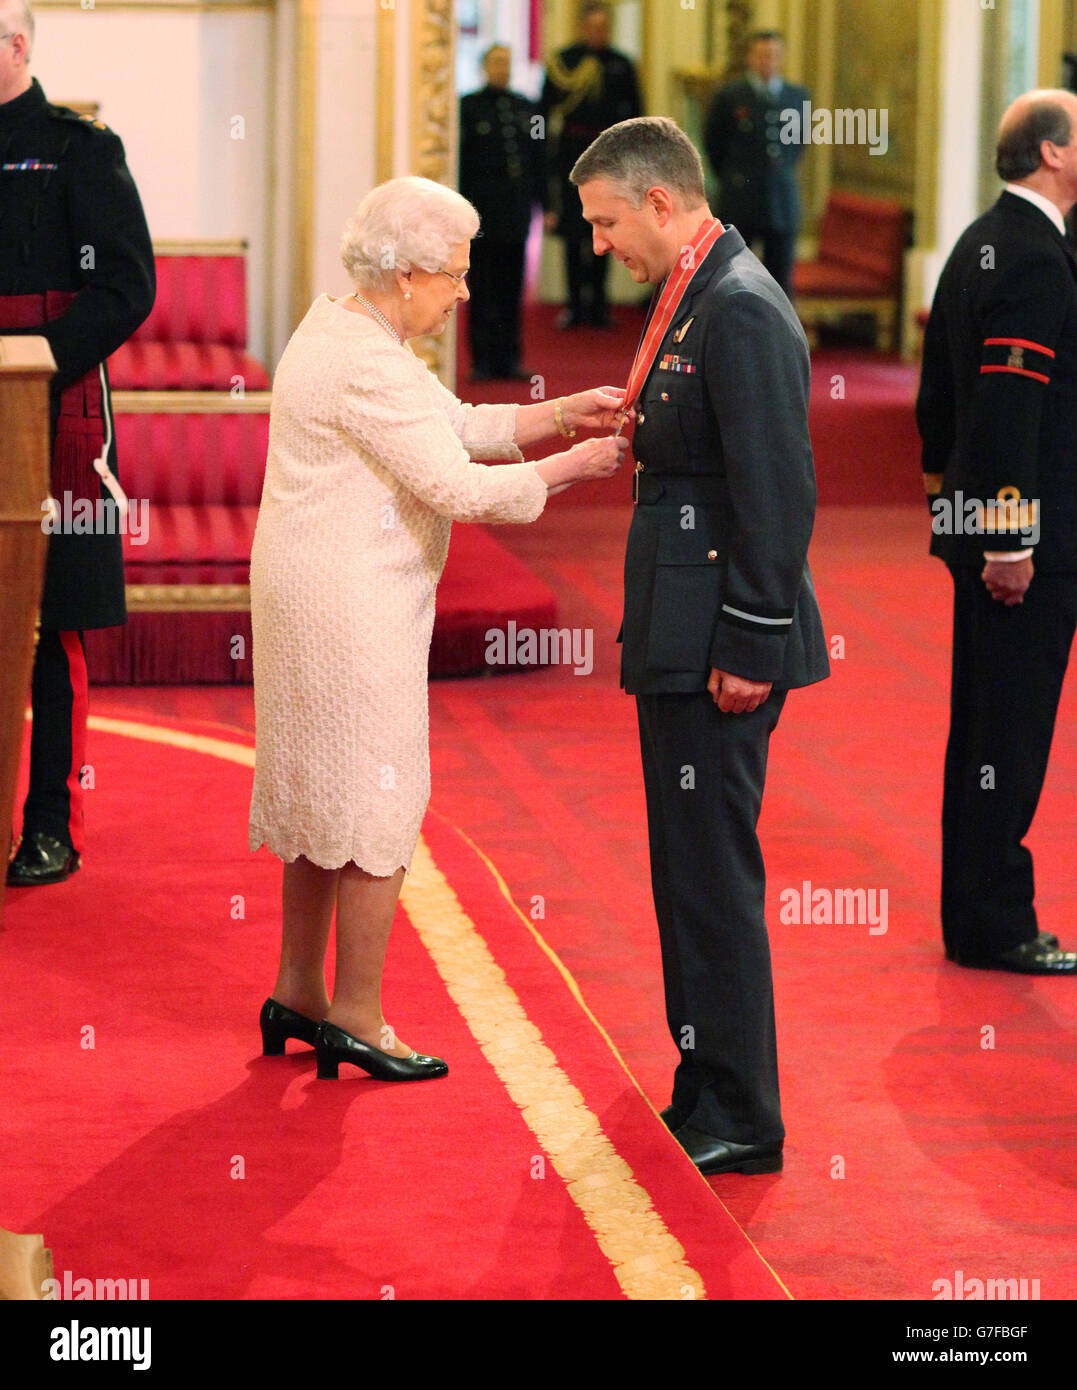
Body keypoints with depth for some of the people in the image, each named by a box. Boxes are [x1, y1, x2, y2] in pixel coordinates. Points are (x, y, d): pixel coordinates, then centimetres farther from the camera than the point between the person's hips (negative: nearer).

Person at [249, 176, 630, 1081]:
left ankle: (298, 996, 26)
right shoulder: (366, 365, -22)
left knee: (326, 794, 17)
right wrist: (572, 466, -13)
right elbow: (459, 488, -23)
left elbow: (457, 426, 15)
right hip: (350, 607, -11)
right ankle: (355, 1020, 6)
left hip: (320, 596, 11)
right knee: (378, 801, -2)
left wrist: (561, 414, 5)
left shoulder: (343, 328, 10)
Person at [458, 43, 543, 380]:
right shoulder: (468, 107, 1)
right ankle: (483, 361, 4)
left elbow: (538, 159, 14)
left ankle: (509, 359, 12)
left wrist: (545, 203, 9)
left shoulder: (526, 109, 13)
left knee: (512, 286, 7)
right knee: (482, 288, 0)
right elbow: (460, 160, -2)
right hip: (482, 210, -4)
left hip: (516, 210, 4)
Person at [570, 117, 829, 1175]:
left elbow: (777, 493, -20)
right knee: (690, 877, 16)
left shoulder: (741, 310, -17)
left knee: (713, 878, -5)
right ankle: (709, 1093, 25)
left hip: (720, 649, -10)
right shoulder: (689, 301, 15)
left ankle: (737, 1123, 1)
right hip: (680, 645, 10)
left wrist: (750, 650, -20)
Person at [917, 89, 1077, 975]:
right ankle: (998, 925, 0)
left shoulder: (979, 245, 14)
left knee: (983, 726, 15)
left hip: (973, 517, 10)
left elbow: (939, 394, 19)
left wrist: (949, 501, 23)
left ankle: (971, 917, 22)